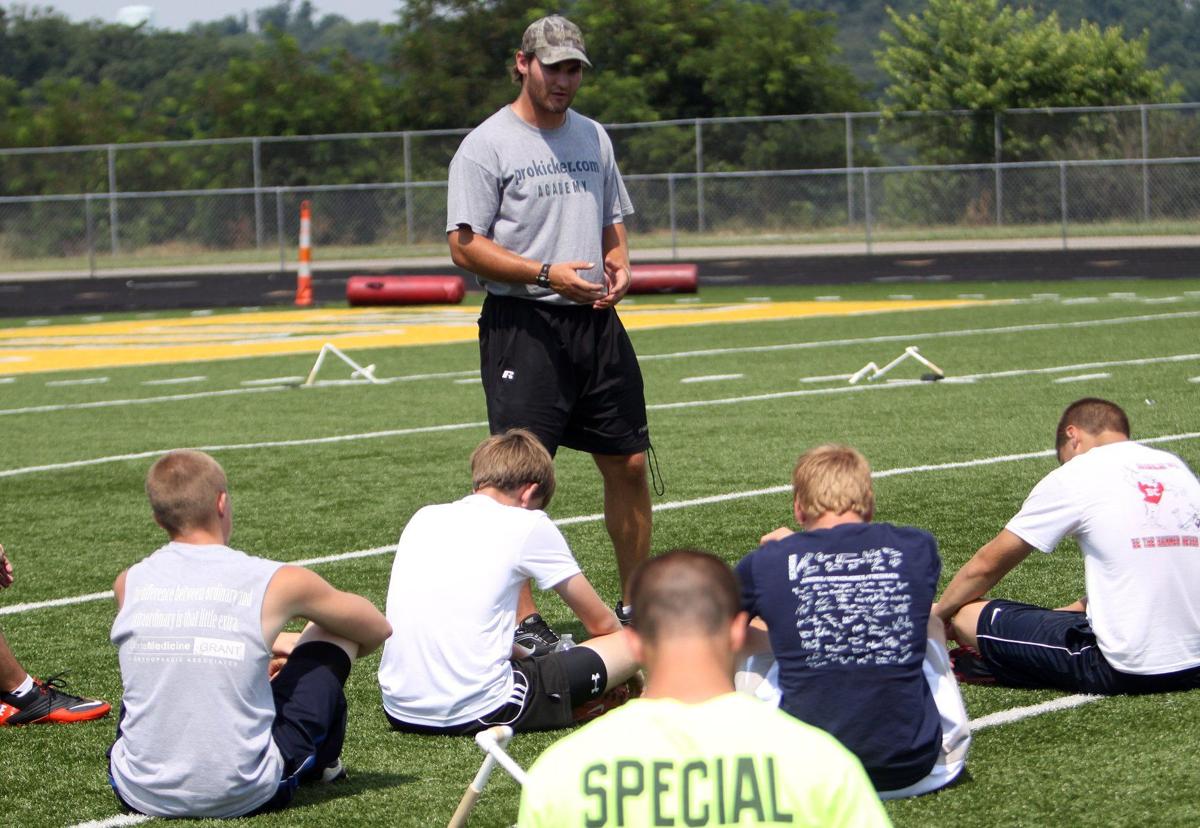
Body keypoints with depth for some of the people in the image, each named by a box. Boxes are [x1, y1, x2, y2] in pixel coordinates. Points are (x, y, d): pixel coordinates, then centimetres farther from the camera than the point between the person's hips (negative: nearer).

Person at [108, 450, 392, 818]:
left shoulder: (129, 583, 2)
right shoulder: (276, 583, -5)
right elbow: (378, 630, 15)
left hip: (140, 796, 3)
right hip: (242, 797, -3)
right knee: (334, 629, 18)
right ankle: (319, 765, 41)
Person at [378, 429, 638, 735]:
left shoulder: (424, 518, 15)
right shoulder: (529, 525, 0)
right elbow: (601, 621, 11)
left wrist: (526, 657, 32)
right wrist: (624, 665, 30)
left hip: (400, 710, 6)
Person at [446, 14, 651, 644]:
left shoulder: (593, 138, 16)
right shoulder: (487, 145, -6)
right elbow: (465, 245, -11)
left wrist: (619, 265, 2)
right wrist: (547, 274, -20)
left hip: (596, 321, 6)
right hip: (522, 326, -6)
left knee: (628, 464, 8)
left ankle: (636, 605, 20)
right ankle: (523, 621, -4)